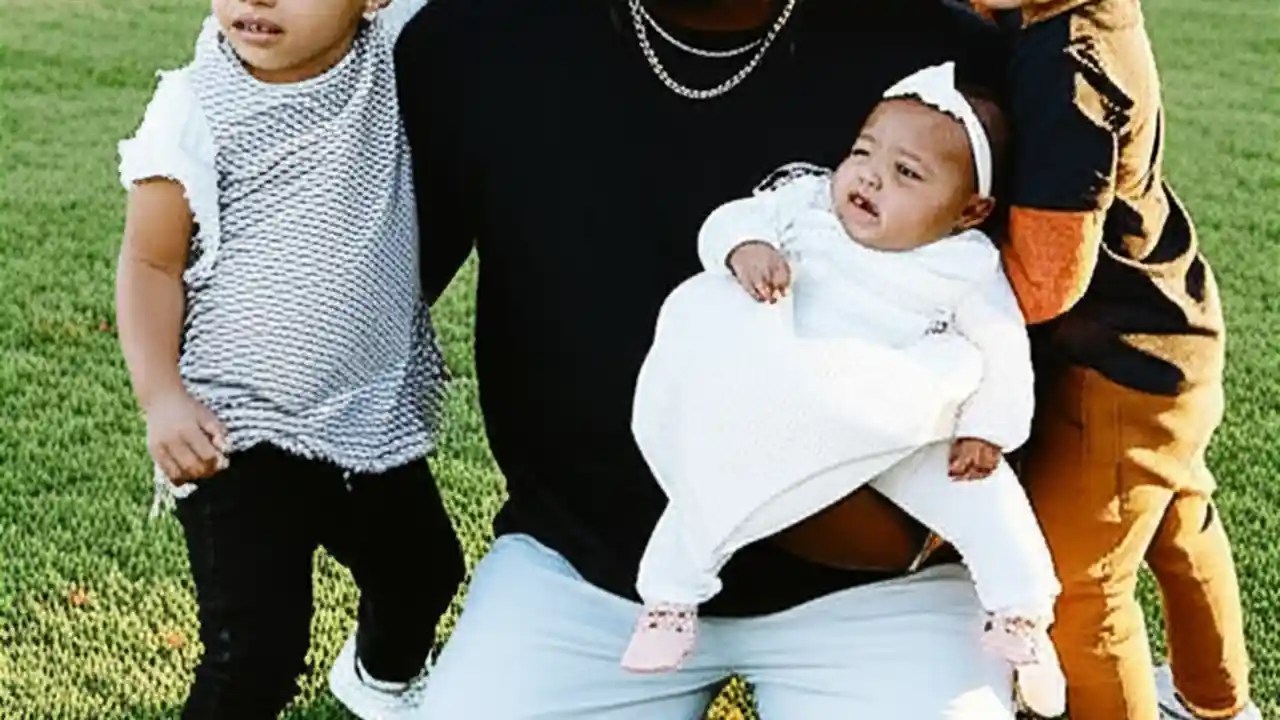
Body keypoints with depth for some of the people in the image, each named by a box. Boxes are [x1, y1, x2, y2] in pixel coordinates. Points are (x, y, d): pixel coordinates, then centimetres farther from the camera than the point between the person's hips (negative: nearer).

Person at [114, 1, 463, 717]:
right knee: (254, 651, -10)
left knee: (424, 572, 28)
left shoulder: (395, 58, -7)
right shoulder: (196, 110, -15)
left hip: (378, 419, 5)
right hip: (238, 433, -5)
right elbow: (150, 263, -10)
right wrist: (162, 397, -18)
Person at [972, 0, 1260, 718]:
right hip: (1172, 336, 10)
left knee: (1074, 586, 8)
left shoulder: (1065, 70, -33)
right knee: (1182, 528, 30)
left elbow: (1043, 282, -29)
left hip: (1119, 369, -10)